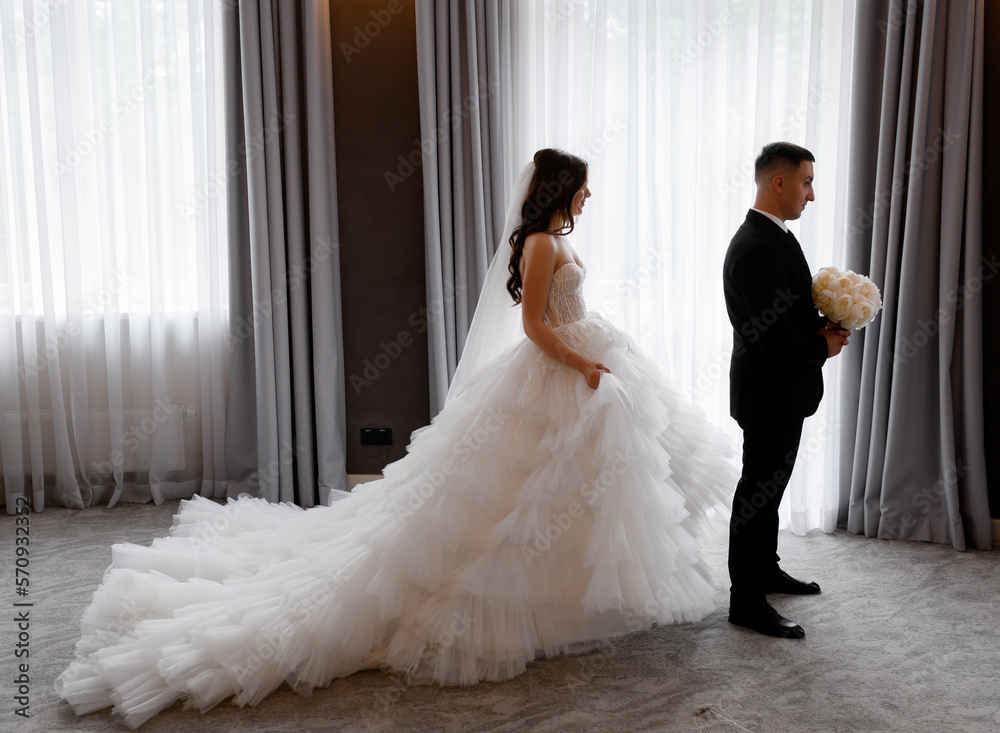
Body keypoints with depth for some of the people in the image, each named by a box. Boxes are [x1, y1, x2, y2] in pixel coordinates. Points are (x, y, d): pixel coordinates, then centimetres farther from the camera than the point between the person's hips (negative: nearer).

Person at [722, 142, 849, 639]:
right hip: (770, 391, -10)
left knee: (769, 485, 21)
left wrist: (822, 328, -2)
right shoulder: (757, 249, -24)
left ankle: (766, 569, 37)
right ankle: (747, 600, 9)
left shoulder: (772, 237, 10)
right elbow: (773, 335, -28)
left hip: (782, 389, 10)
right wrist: (823, 348, -11)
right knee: (759, 490, -2)